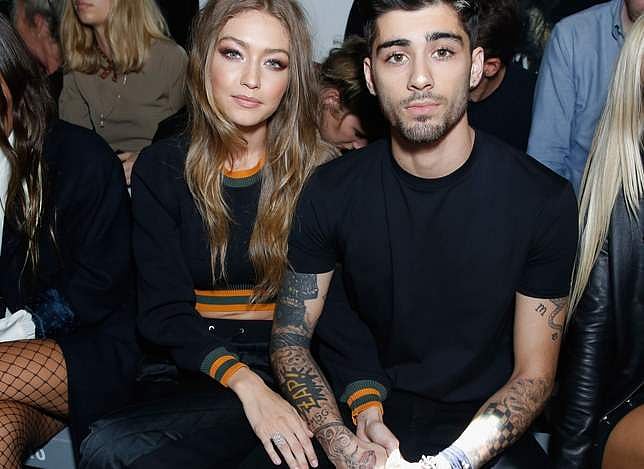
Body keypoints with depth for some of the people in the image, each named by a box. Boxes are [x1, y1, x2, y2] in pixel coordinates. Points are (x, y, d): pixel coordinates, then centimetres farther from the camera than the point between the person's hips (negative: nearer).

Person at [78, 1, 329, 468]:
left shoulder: (317, 173, 0)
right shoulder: (161, 168, 5)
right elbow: (163, 308, -4)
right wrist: (242, 380, -21)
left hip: (283, 368, -3)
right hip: (185, 366, 3)